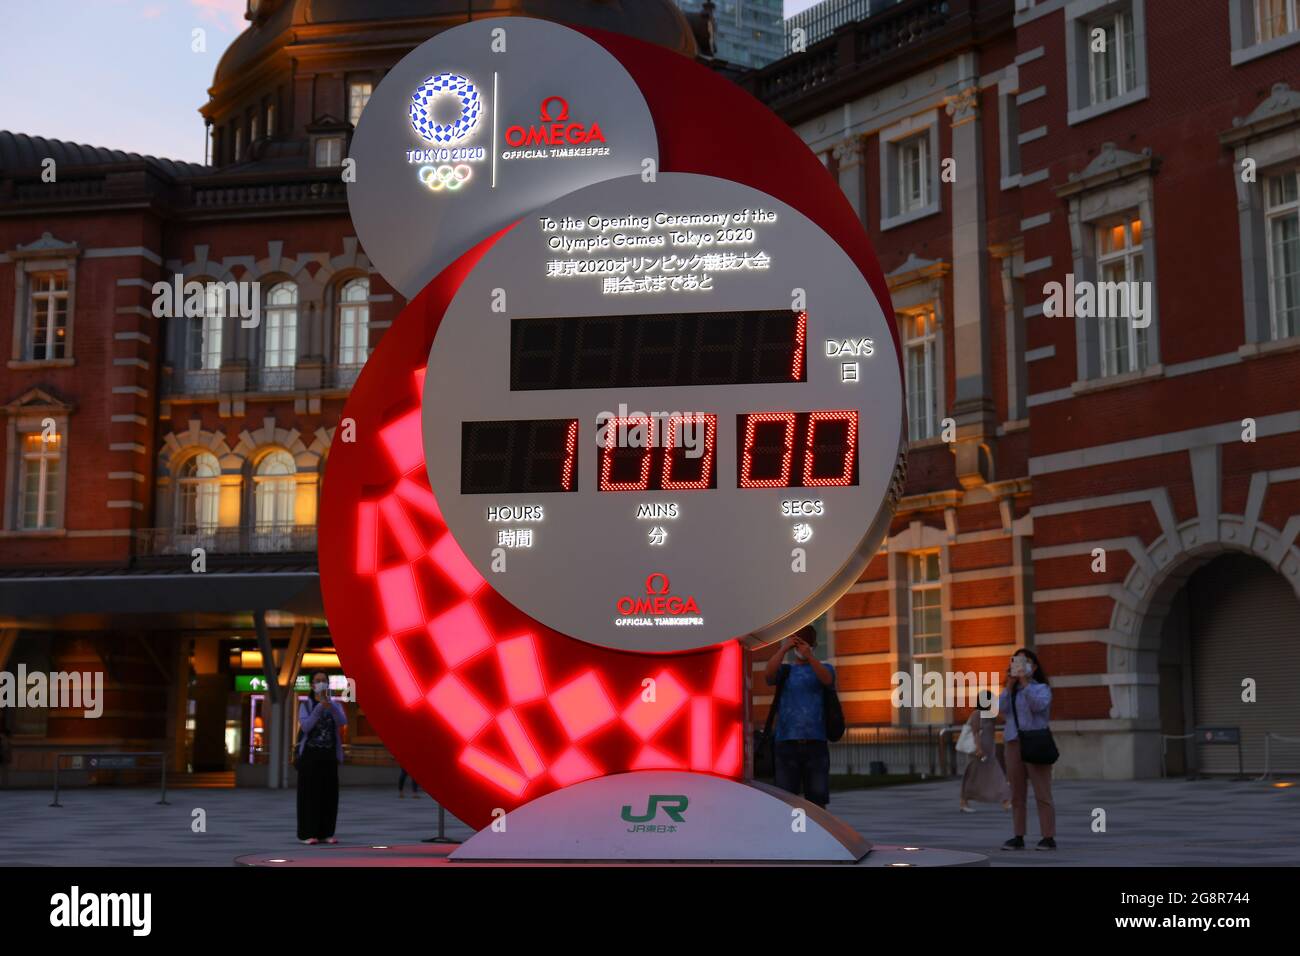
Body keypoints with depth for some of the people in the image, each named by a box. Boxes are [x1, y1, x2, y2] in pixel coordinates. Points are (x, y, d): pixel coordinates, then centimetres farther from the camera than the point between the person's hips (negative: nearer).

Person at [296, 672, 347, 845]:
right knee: (310, 793, -5)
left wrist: (329, 703, -27)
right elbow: (305, 726, -15)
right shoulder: (305, 705, 2)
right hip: (310, 755, -3)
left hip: (329, 756, 3)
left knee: (329, 794, 1)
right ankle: (308, 833, -2)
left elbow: (342, 722, -12)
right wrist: (320, 707, -24)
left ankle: (326, 833, 7)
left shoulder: (335, 705, 10)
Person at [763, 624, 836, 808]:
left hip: (816, 743, 0)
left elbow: (827, 680, -14)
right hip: (787, 742, 0)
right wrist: (783, 649, -23)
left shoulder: (824, 668, 11)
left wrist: (809, 656, -31)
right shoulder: (784, 671, 12)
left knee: (817, 800, 0)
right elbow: (767, 676, -11)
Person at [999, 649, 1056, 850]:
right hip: (1013, 743, 5)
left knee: (1042, 793, -7)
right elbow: (1001, 708, -1)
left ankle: (1049, 838, -5)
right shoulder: (1011, 691, 17)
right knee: (1017, 794, 4)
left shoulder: (1042, 688, 3)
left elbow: (1038, 705, -18)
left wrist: (1025, 682, -19)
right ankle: (1018, 837, 6)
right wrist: (1010, 684, -6)